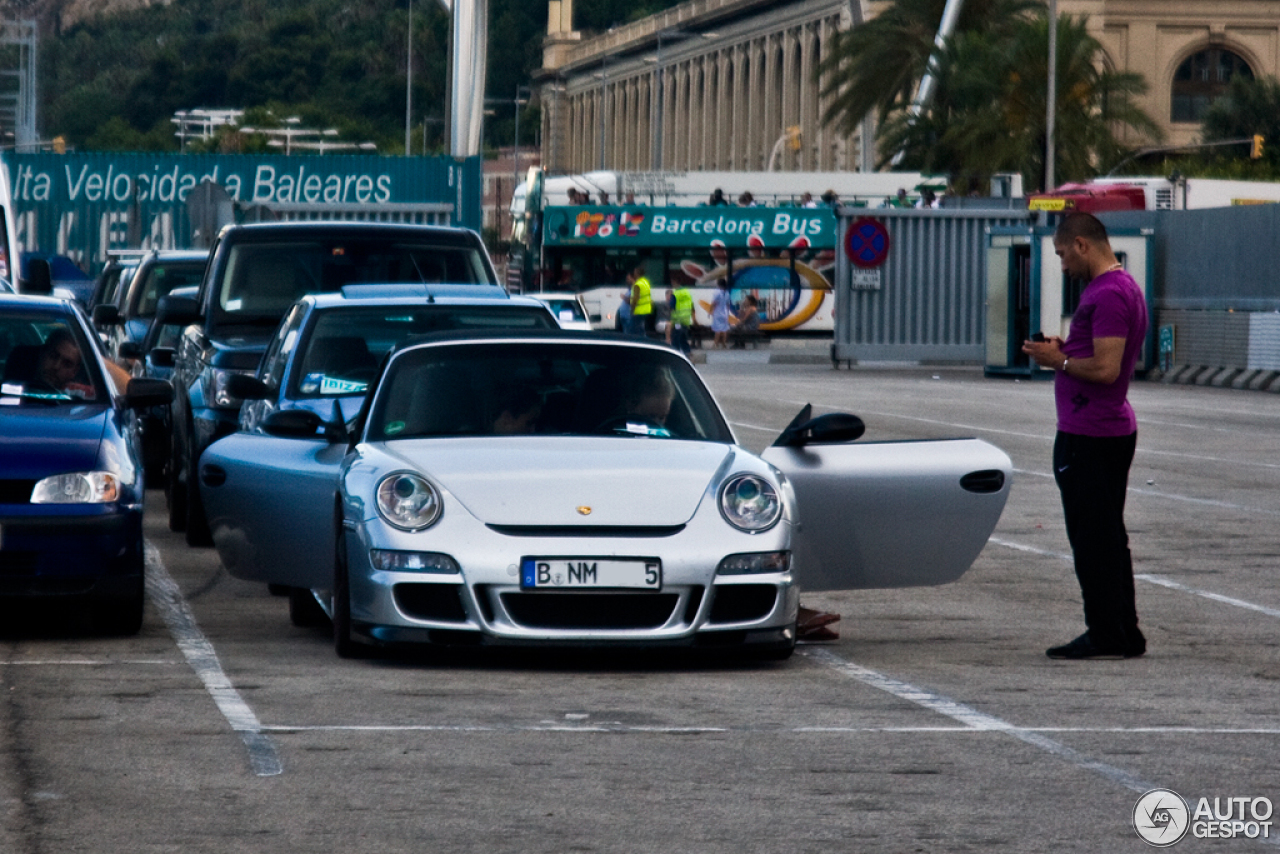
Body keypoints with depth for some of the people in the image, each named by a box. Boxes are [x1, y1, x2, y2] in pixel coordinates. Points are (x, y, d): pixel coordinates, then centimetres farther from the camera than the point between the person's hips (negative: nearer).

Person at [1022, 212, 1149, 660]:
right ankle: (1124, 635, 18)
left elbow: (1106, 369, -24)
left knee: (1093, 538, -6)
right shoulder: (1124, 286, 15)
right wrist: (1067, 348, 12)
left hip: (1088, 436, -11)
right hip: (1114, 427, 11)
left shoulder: (1108, 295, -19)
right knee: (1108, 538, 14)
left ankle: (1107, 636, -4)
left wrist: (1059, 360, -12)